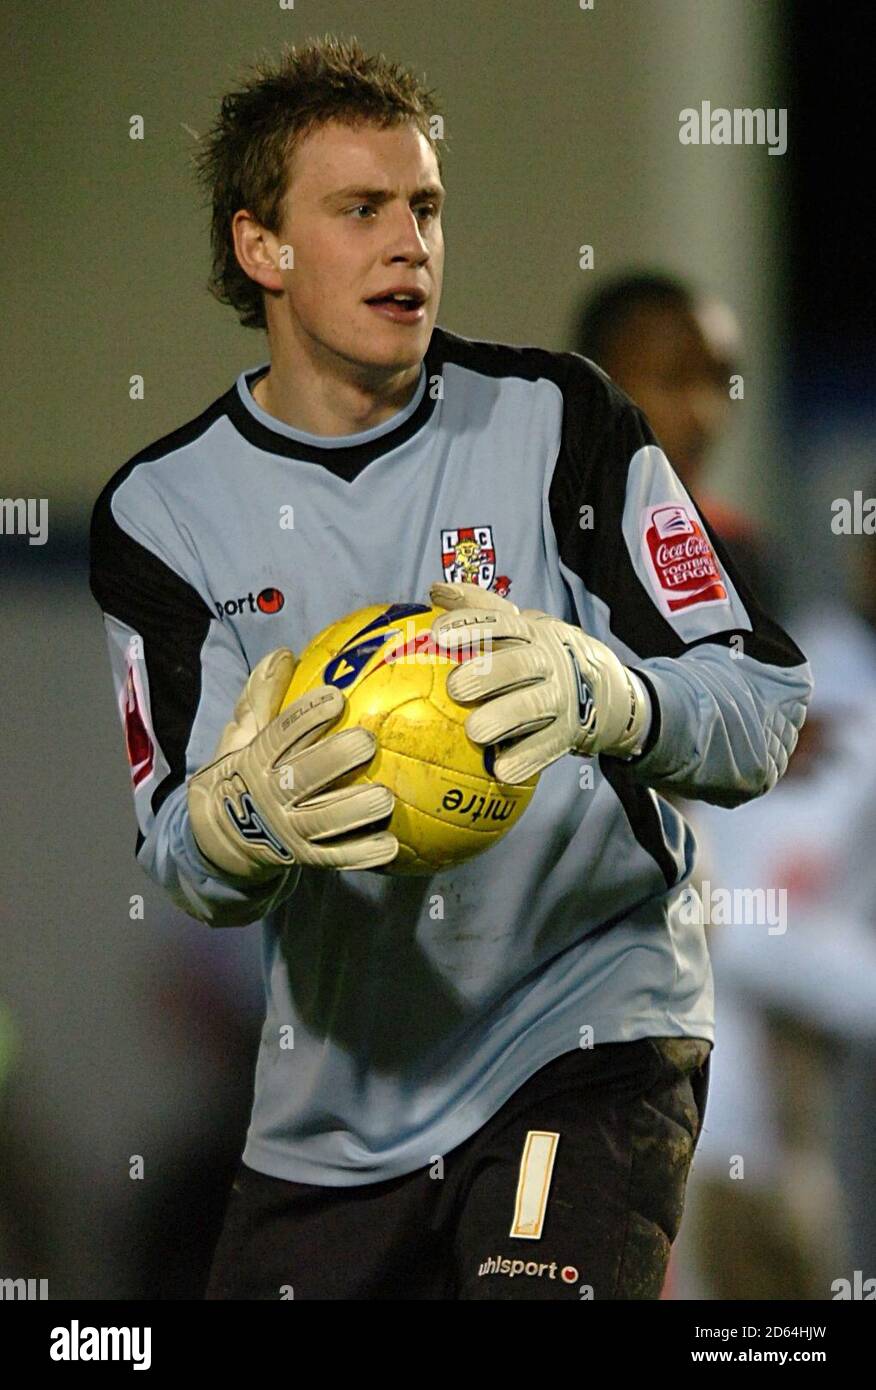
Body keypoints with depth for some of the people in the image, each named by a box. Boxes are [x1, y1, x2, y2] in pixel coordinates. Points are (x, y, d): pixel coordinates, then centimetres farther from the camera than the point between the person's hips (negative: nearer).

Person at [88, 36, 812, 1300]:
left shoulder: (557, 421, -3)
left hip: (587, 1037, -3)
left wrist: (600, 695, -30)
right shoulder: (162, 510, 2)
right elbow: (183, 864, -2)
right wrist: (244, 821, -27)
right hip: (334, 1098, 3)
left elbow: (765, 719, -8)